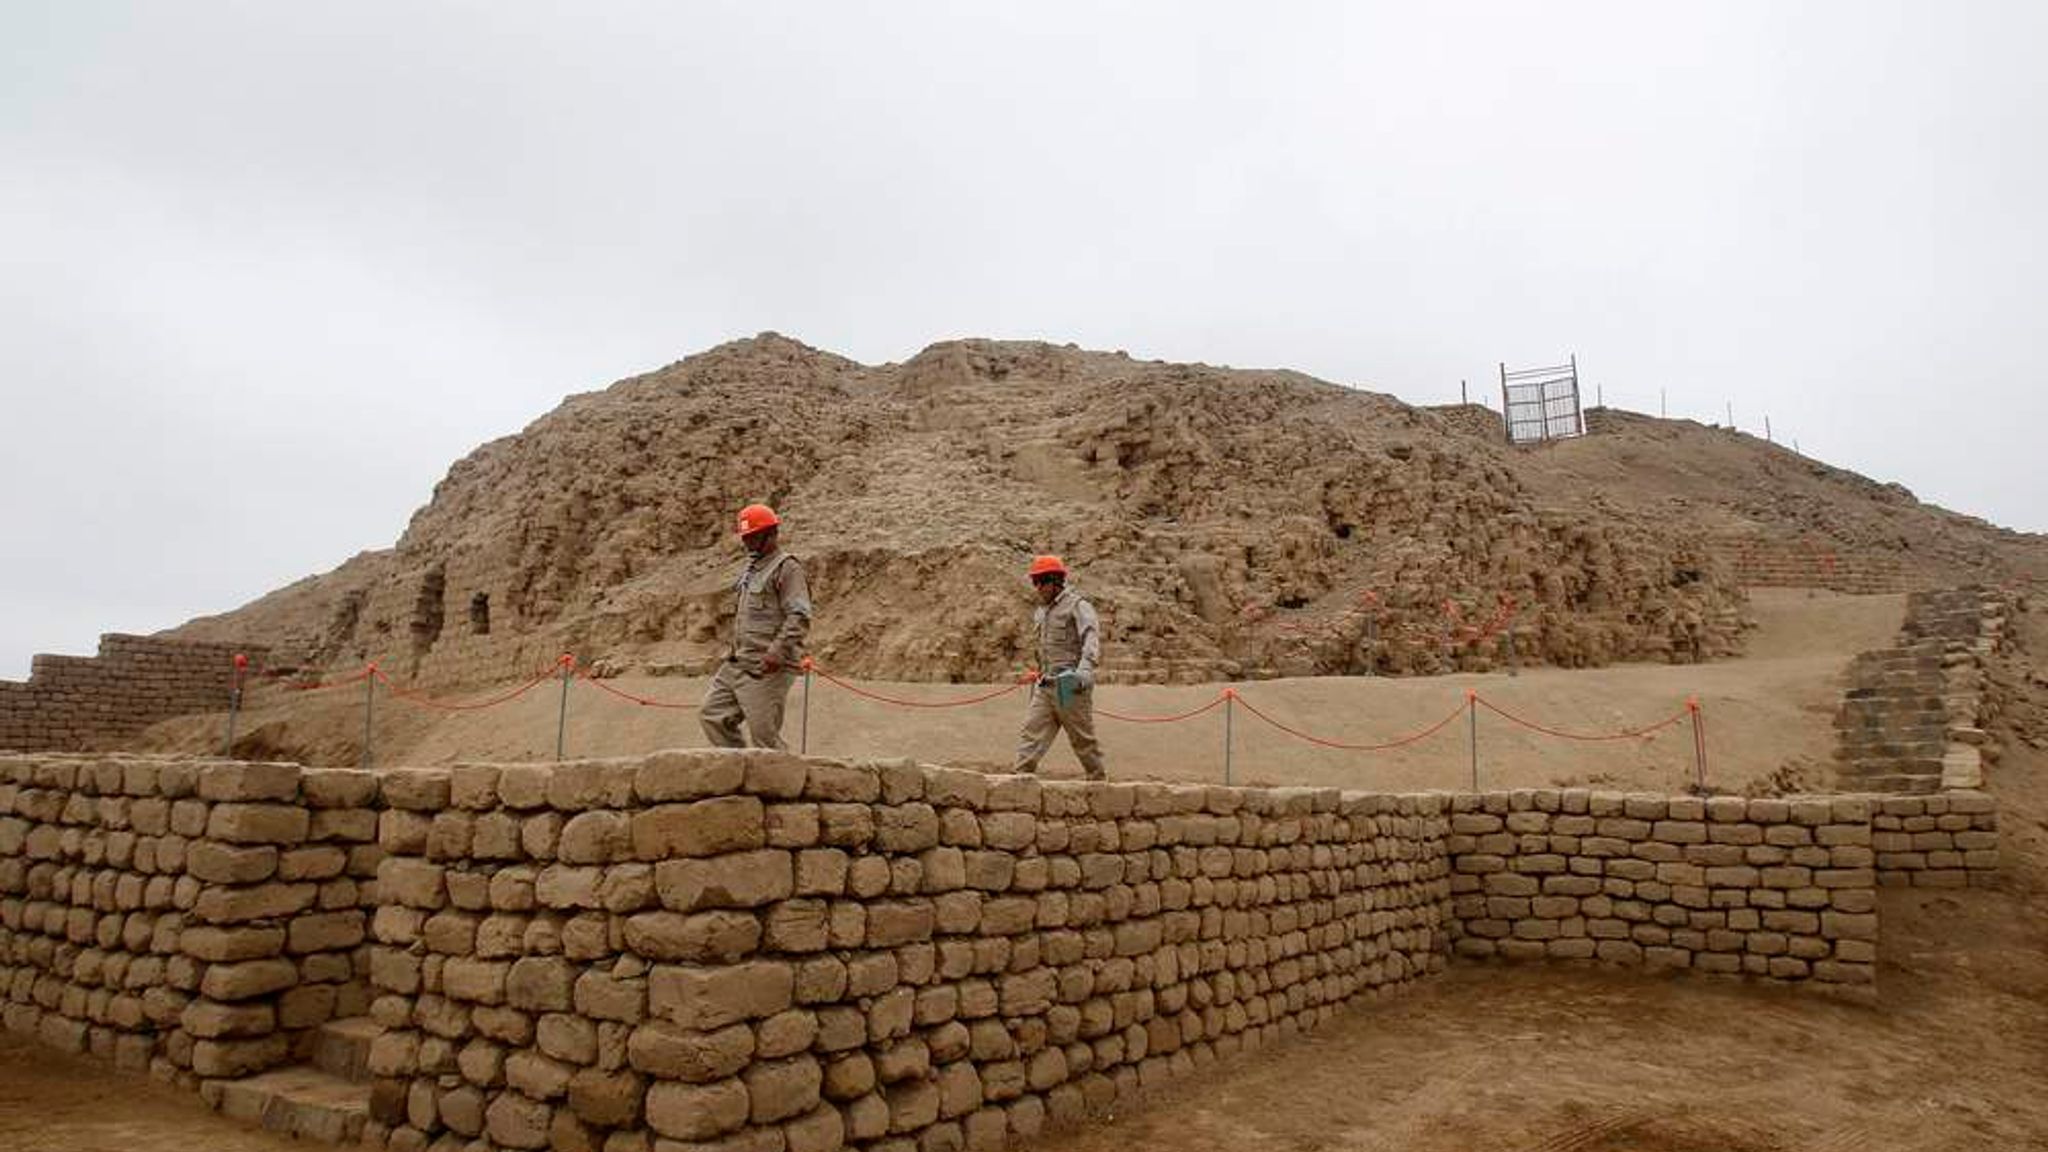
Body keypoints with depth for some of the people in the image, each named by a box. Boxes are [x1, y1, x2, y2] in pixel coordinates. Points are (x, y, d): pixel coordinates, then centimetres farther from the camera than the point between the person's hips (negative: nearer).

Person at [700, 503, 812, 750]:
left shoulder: (786, 567, -10)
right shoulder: (751, 567, 18)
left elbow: (799, 617, -20)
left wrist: (777, 651, -28)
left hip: (767, 668, -10)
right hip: (737, 663, 10)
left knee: (764, 734, -7)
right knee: (712, 714, 10)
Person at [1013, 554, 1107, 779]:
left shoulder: (1077, 606, -8)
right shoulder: (1040, 612, 17)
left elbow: (1091, 638, -22)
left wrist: (1085, 668, -37)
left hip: (1070, 686, -7)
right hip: (1045, 687, 7)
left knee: (1083, 741, 3)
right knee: (1030, 736, -3)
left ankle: (1100, 782, 18)